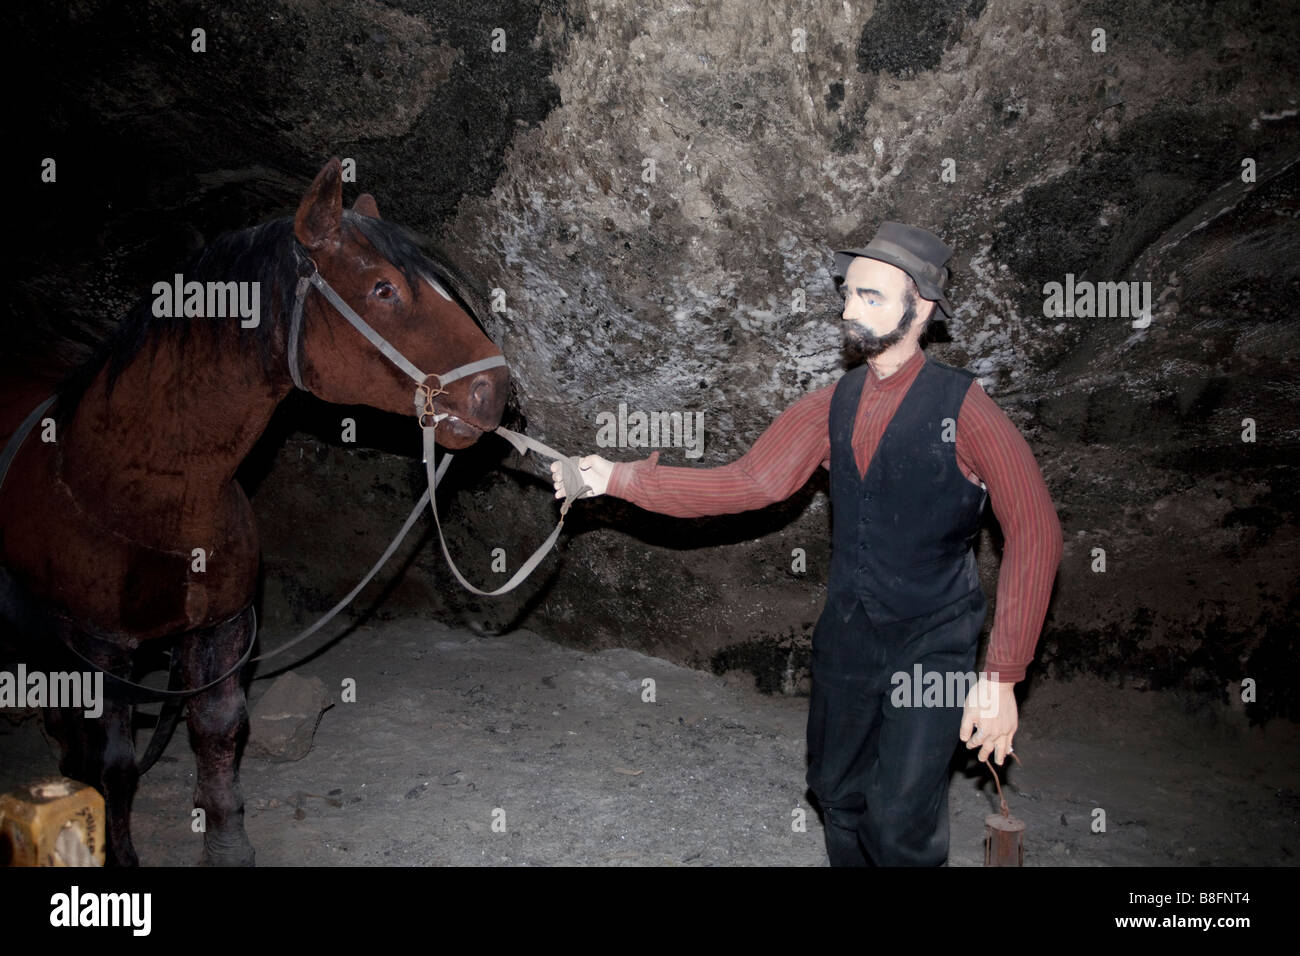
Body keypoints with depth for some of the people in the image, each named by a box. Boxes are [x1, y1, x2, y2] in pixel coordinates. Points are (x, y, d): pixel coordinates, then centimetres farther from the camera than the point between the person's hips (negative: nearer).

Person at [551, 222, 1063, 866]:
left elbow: (1034, 534, -15)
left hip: (931, 644, -5)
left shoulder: (963, 409, -14)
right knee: (836, 793, 18)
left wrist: (1002, 676, -19)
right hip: (845, 636, 5)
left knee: (899, 820, -7)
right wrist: (618, 478, -10)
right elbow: (749, 482, -2)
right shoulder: (831, 407, 1)